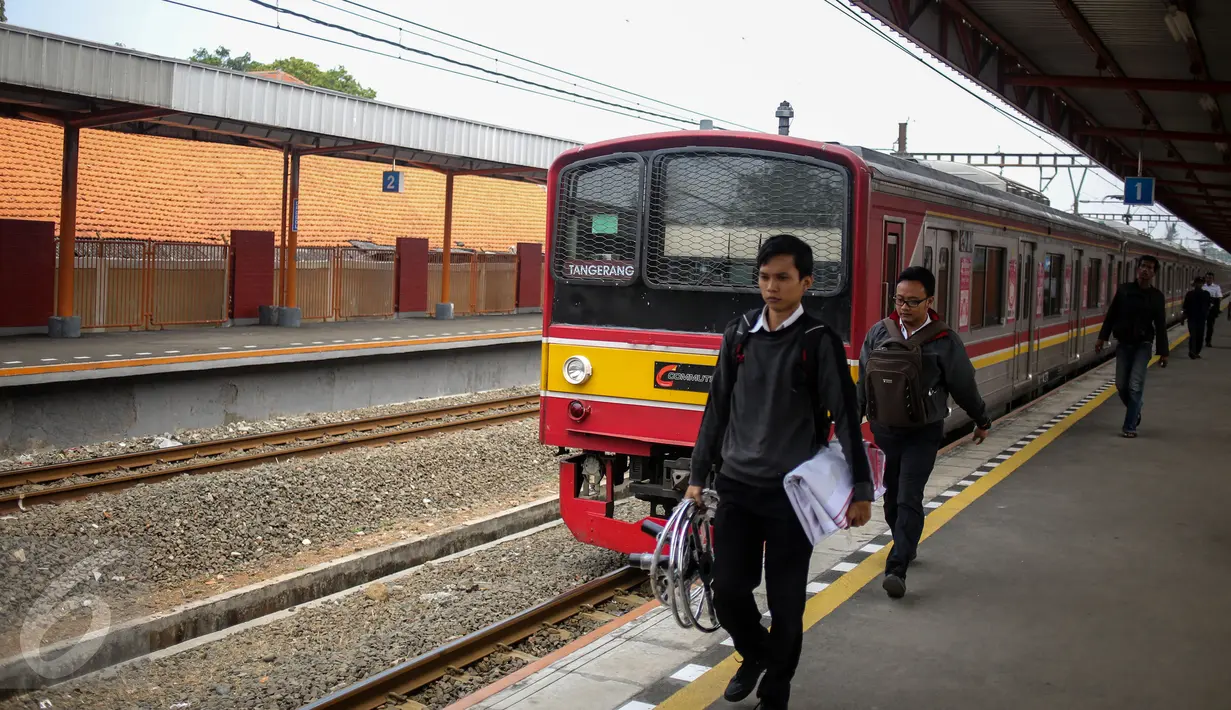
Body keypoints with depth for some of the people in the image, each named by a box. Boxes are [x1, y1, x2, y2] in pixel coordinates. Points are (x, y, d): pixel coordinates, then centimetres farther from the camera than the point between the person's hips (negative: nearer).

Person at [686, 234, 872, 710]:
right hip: (736, 487, 3)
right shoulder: (738, 335, 5)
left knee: (786, 601, 5)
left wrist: (861, 489, -11)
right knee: (728, 592, 5)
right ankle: (755, 654, 36)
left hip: (793, 493, -3)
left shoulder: (819, 342, -7)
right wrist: (698, 475, 12)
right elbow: (718, 408, 11)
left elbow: (845, 417, -7)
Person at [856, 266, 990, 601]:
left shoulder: (944, 341, -10)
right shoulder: (878, 333, -3)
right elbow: (863, 382, 7)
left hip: (922, 434, -3)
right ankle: (905, 547, 35)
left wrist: (981, 420, 12)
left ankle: (896, 569, -14)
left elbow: (964, 385, 1)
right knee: (892, 497, 13)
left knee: (909, 499, -11)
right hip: (884, 430, 4)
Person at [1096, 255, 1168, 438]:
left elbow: (1161, 326, -2)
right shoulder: (1124, 290, -1)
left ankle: (1130, 427, -2)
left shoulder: (1157, 296, -3)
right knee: (1121, 385, 8)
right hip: (1123, 344, 2)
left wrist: (1163, 352, -4)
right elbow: (1111, 315, 4)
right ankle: (1135, 411, 35)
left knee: (1135, 386, -7)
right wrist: (1102, 337, -2)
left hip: (1142, 346, -2)